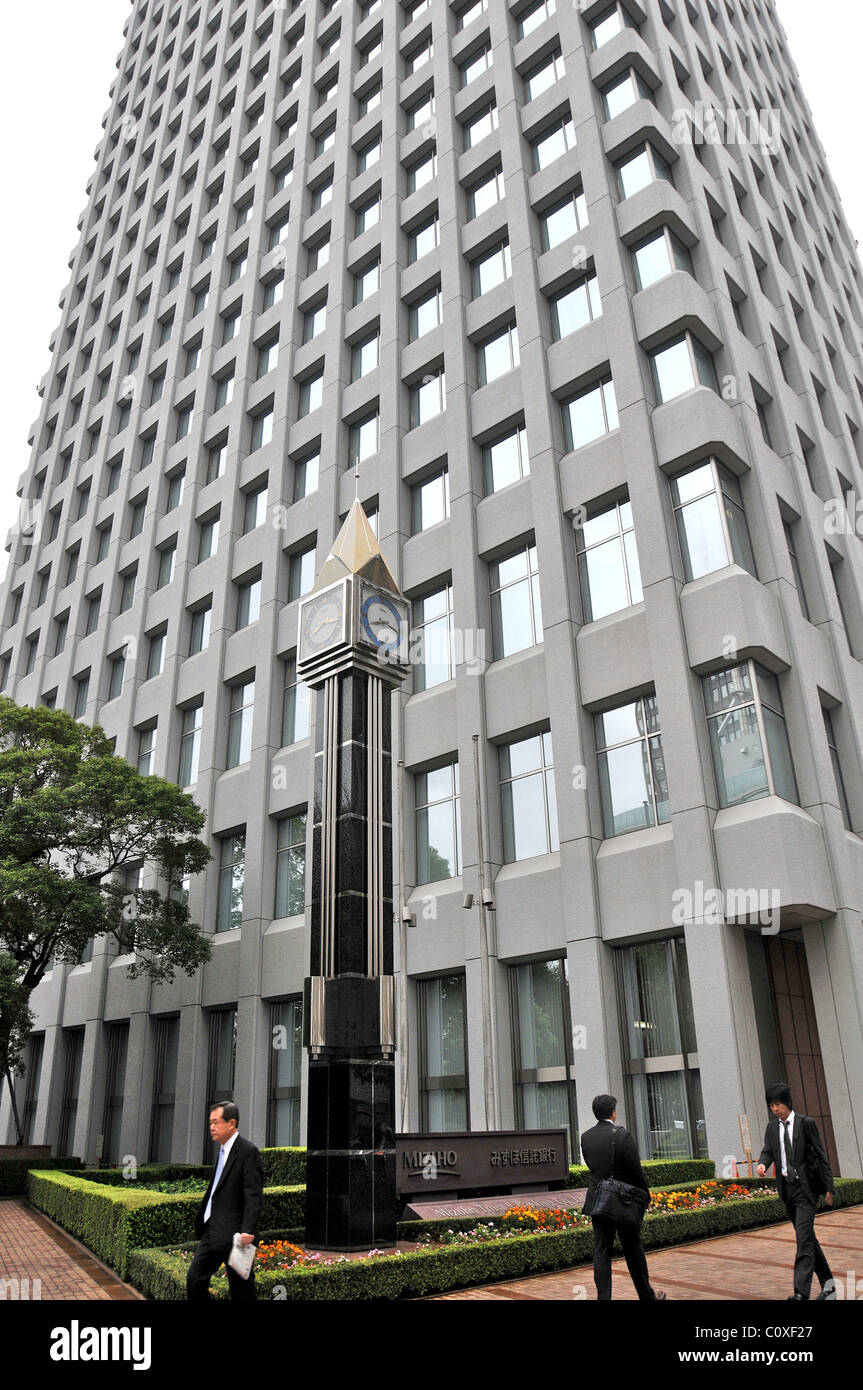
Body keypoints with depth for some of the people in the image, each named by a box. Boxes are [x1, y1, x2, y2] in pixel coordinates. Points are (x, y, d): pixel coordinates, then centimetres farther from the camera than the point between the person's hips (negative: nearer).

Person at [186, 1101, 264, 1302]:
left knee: (241, 1289, 1)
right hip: (213, 1232, 9)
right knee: (195, 1278, 9)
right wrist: (201, 1220, 17)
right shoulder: (223, 1150, 14)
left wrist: (248, 1231, -27)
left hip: (234, 1234, -9)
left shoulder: (248, 1151, -14)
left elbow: (254, 1196, -19)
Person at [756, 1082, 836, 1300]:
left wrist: (828, 1187, -4)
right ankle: (828, 1284, 29)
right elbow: (768, 1151, 2)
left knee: (804, 1237, -12)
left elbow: (820, 1155, -3)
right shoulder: (771, 1127, 8)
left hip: (806, 1186, -6)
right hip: (787, 1187, 6)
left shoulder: (805, 1123, -7)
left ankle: (801, 1291, -12)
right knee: (806, 1237, 14)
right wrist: (762, 1163, -21)